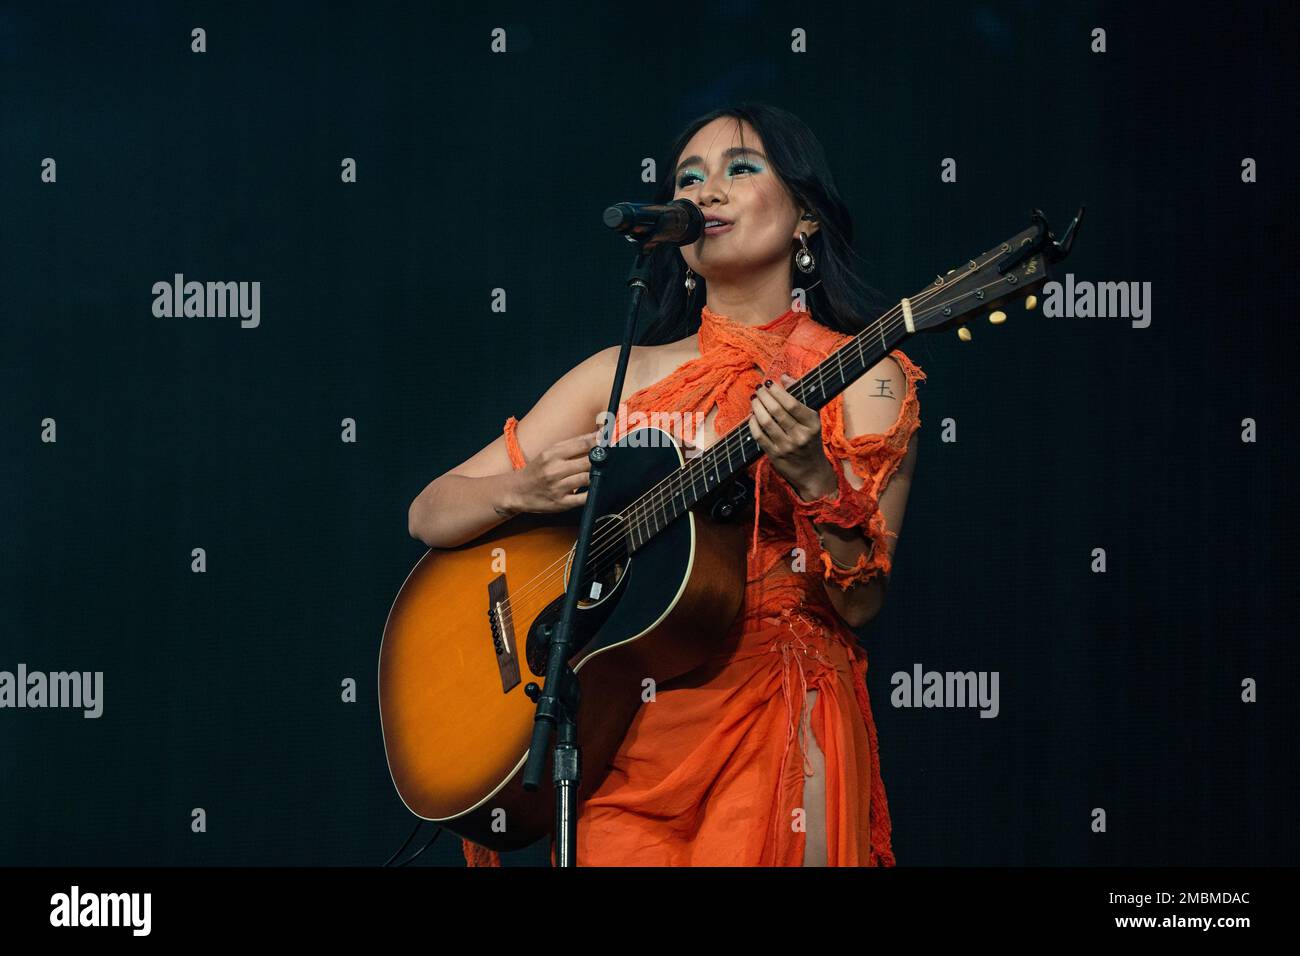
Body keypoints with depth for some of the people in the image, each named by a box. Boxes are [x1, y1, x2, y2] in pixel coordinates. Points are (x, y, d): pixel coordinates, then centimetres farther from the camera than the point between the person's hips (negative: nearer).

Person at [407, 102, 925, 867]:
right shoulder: (621, 374, 11)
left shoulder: (861, 378, 3)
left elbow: (861, 604, -5)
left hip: (776, 717, -2)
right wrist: (523, 489, -10)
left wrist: (814, 479, -20)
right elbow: (430, 515, 10)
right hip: (620, 724, 3)